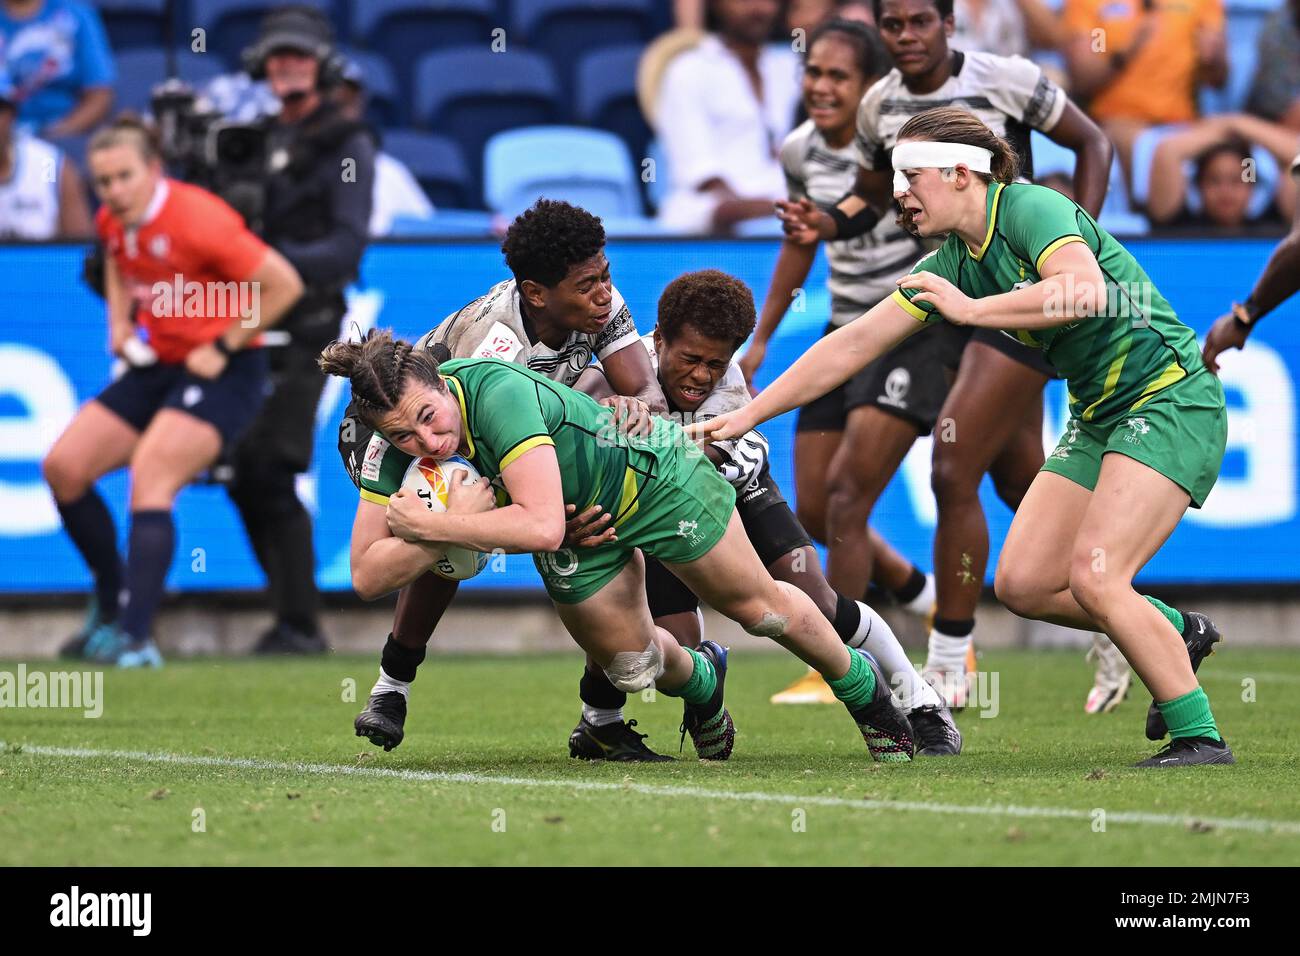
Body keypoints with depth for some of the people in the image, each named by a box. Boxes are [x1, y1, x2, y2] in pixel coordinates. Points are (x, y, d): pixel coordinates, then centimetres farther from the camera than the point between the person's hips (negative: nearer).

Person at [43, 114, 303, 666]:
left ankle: (135, 637, -29)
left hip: (220, 373, -8)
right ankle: (112, 602, 17)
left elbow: (284, 284, -19)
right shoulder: (114, 222, 0)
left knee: (149, 476, -26)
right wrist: (120, 321, 9)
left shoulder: (197, 219, -23)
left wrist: (223, 347, -16)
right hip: (156, 367, 8)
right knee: (64, 467, -1)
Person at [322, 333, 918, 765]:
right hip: (579, 538, 6)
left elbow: (541, 526, -51)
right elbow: (367, 577, -24)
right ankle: (701, 679, 50)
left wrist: (430, 525, -45)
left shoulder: (495, 392, -43)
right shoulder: (396, 452, -25)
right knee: (631, 668, 14)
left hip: (656, 480, -6)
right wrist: (456, 521, -38)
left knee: (759, 609, 10)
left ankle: (859, 683, 38)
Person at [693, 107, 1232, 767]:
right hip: (1098, 416, 9)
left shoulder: (1030, 208, -17)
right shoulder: (952, 262, 7)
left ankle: (1199, 736, -12)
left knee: (1092, 576, -21)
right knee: (1021, 584, 2)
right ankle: (1178, 632, 21)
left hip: (1171, 399, -9)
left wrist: (972, 310, -27)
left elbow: (1087, 290, -36)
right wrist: (745, 416, 9)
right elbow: (852, 346, 10)